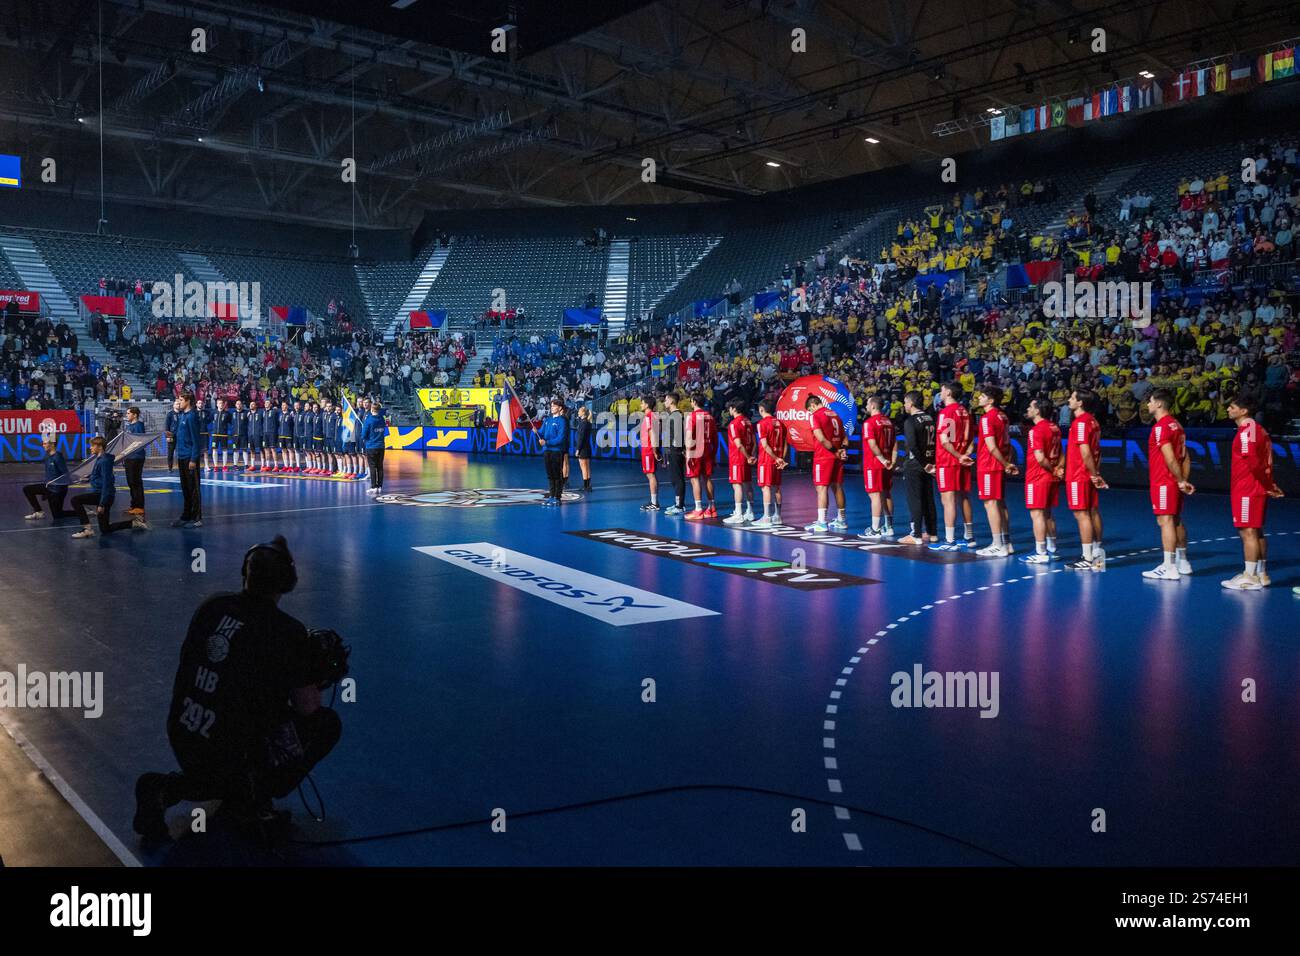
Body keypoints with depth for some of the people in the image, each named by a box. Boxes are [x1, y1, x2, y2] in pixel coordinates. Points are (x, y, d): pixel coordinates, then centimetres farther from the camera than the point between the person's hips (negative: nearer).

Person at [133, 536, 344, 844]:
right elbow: (306, 708, -9)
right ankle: (255, 801, 4)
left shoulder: (211, 606, -1)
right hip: (231, 756, -6)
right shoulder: (289, 632, -15)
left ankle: (166, 788, 12)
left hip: (180, 741, 7)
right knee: (327, 723, 9)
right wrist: (315, 679, 12)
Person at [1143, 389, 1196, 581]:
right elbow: (1185, 457, 14)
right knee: (1176, 520, 16)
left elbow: (1170, 458, -21)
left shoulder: (1161, 427, -15)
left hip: (1163, 482, -10)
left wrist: (1181, 481, -15)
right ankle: (1183, 562, 26)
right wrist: (1183, 480, 11)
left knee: (1165, 521, -9)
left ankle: (1169, 568, -10)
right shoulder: (1176, 425, 14)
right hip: (1174, 482, 10)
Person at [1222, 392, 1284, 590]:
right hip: (1257, 490, 10)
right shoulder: (1258, 429, 14)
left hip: (1247, 491, -10)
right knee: (1256, 532, 15)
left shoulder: (1246, 431, -17)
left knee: (1248, 532, -6)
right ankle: (1261, 574, 23)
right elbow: (1267, 461, 14)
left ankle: (1250, 577, -2)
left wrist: (1268, 487, -12)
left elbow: (1254, 464, -22)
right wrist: (1271, 484, 12)